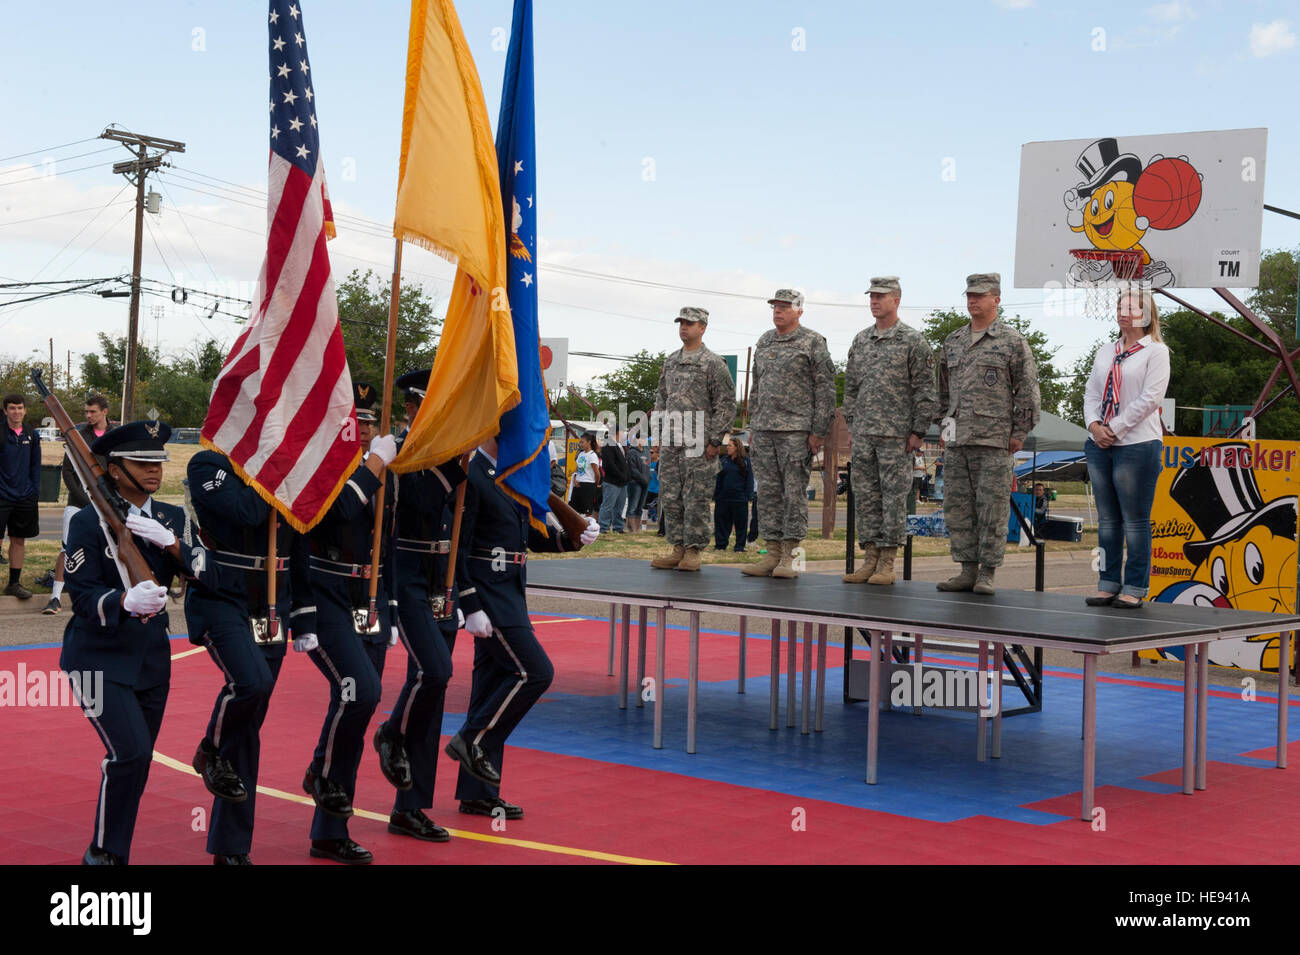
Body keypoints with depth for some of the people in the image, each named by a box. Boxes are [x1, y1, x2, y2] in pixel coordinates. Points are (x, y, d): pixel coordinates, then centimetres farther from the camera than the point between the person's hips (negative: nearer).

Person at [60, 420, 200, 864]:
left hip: (152, 657, 6)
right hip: (100, 658, -6)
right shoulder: (89, 521, -10)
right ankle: (103, 853, 0)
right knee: (129, 752, -18)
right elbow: (82, 595, -14)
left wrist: (170, 543, -21)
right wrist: (125, 600, -33)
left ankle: (117, 853, 24)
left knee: (137, 763, 10)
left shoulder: (172, 518, 6)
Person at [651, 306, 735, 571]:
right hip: (670, 443, 6)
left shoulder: (713, 363, -4)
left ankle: (693, 551, 1)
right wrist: (660, 436, 14)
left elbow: (726, 404, -6)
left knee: (696, 499, -4)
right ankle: (677, 548, 13)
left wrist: (715, 440, -12)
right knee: (670, 497, 6)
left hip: (698, 443, -6)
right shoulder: (670, 362, 16)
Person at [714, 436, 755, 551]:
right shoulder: (724, 459, 10)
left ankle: (739, 547, 10)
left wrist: (749, 496, -7)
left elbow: (750, 478, 1)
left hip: (739, 498, -3)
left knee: (740, 523, 2)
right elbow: (719, 478, 9)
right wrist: (715, 495, 2)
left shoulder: (745, 461, 2)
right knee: (721, 521, 5)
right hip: (723, 498, 3)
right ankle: (720, 545, 14)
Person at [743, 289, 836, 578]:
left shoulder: (813, 343, -2)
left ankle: (789, 557, -2)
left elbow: (825, 389, -6)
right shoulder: (764, 342, 17)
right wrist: (753, 426, 16)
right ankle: (772, 553, 10)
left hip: (796, 431, -6)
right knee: (768, 493, 5)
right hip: (764, 431, 6)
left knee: (794, 494, -4)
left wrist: (818, 432, -11)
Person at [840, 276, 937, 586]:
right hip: (863, 433, 6)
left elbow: (925, 390, -6)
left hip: (896, 434, -6)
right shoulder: (860, 340, 13)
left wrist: (918, 431, -11)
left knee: (894, 497, -3)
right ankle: (870, 558, 13)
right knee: (865, 496, 6)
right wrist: (852, 423, 12)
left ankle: (887, 563, 0)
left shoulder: (912, 341, -4)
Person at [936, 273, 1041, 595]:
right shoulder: (953, 342, 16)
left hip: (995, 440, -6)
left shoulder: (1012, 341, 0)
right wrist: (943, 428, 16)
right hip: (957, 441, 6)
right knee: (957, 507, 5)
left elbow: (1028, 390, -3)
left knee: (992, 508, -4)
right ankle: (967, 570, 12)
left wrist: (1019, 433, -7)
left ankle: (987, 574, 1)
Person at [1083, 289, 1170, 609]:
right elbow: (1091, 393, 14)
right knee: (1107, 519, 9)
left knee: (1135, 520, -3)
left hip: (1137, 444, -6)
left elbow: (1150, 398, -10)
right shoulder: (1105, 352, 17)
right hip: (1099, 446, 6)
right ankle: (1108, 584, 15)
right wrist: (1095, 425, -4)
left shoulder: (1156, 351, -2)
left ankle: (1134, 588, 2)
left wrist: (1115, 429, -12)